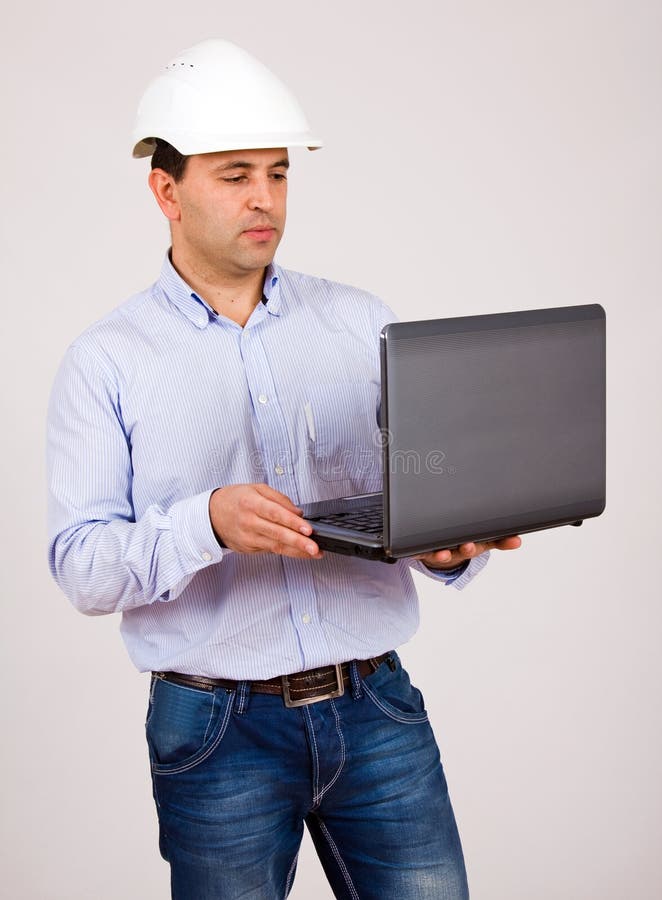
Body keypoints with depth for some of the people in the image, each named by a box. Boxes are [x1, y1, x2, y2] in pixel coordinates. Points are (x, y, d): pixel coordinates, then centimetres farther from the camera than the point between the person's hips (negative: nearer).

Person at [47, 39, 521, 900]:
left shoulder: (362, 323, 8)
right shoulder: (106, 361, -1)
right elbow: (80, 564, -8)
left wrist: (456, 544, -15)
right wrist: (206, 524, -25)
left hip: (375, 707, 3)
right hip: (218, 730, -2)